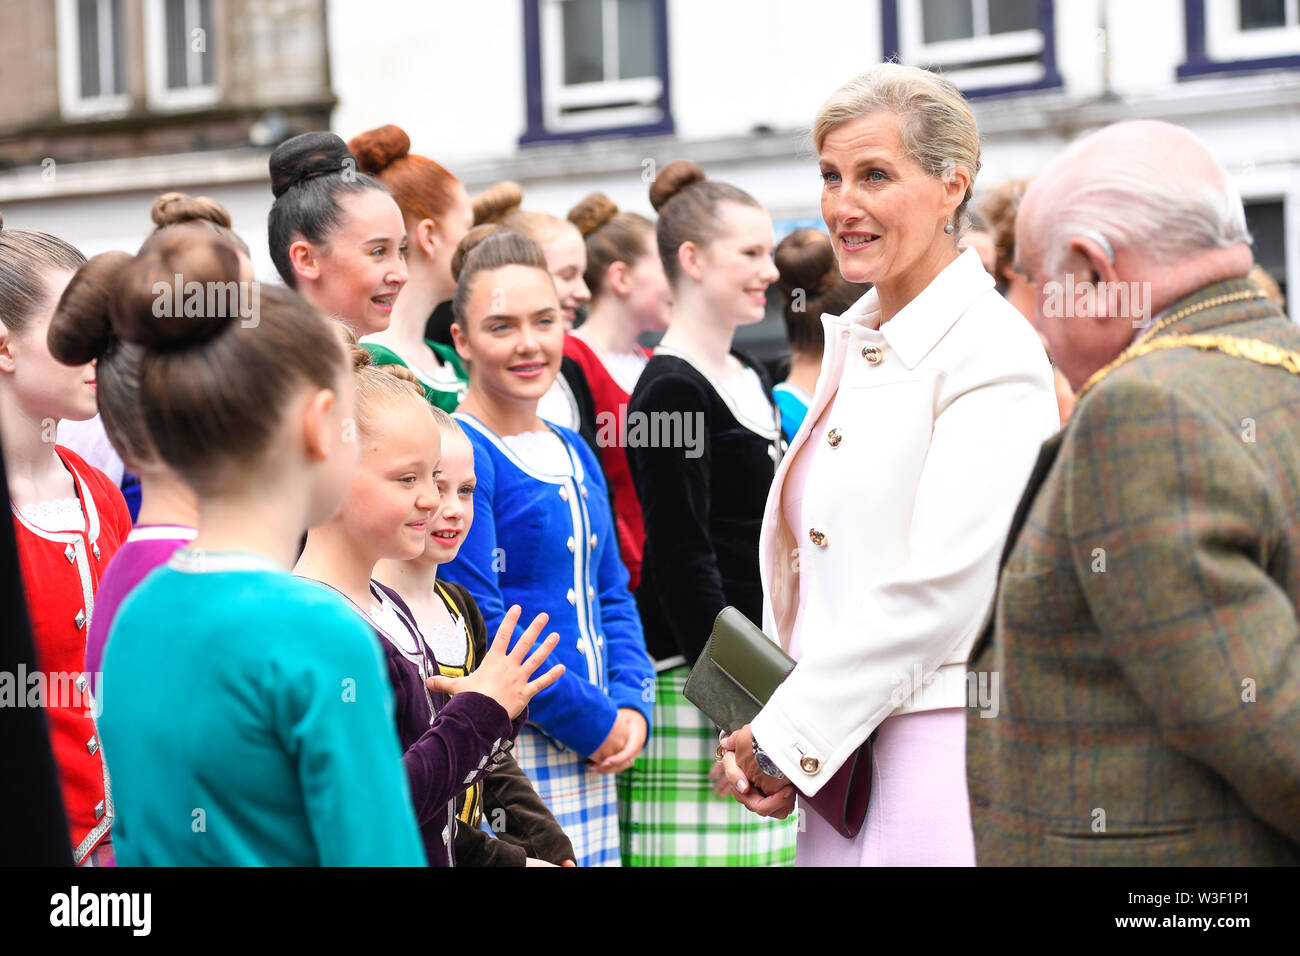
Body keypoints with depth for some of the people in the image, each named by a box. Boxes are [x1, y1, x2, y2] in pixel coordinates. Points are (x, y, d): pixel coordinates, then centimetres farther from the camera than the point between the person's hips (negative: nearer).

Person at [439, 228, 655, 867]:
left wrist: (633, 708, 1)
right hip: (507, 756, -8)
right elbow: (478, 624, -16)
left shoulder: (574, 453, 15)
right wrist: (593, 722, -12)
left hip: (593, 756, 8)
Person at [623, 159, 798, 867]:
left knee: (768, 845, 7)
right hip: (694, 682, -9)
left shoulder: (750, 381, 18)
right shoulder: (670, 391, -10)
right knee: (708, 845, -10)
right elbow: (682, 562, -16)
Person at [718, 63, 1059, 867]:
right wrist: (765, 733, 5)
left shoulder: (992, 356, -11)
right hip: (838, 756, 8)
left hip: (938, 753, -7)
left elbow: (935, 593, -17)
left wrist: (786, 738, -11)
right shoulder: (855, 343, 14)